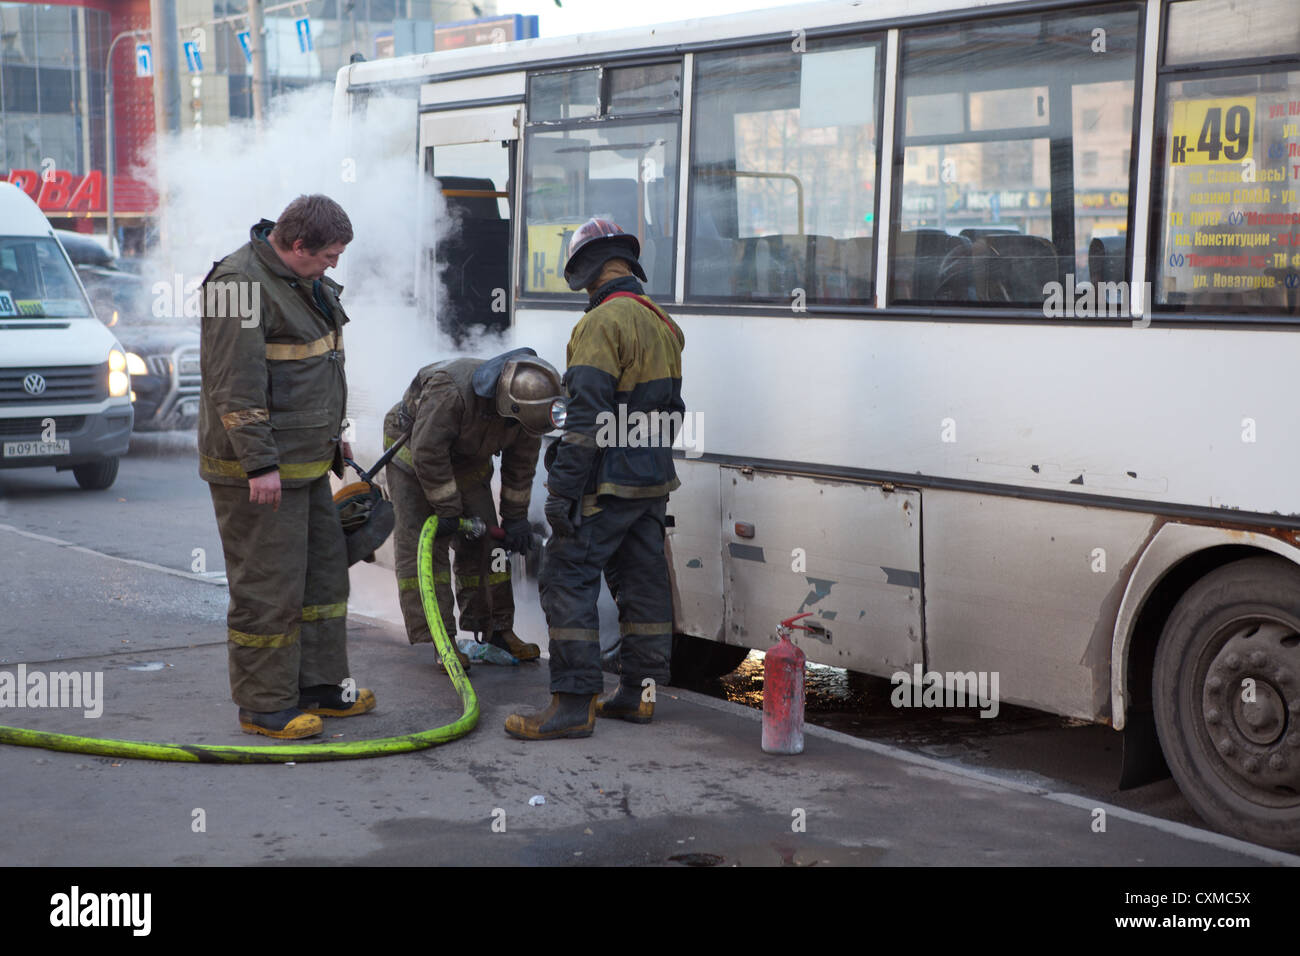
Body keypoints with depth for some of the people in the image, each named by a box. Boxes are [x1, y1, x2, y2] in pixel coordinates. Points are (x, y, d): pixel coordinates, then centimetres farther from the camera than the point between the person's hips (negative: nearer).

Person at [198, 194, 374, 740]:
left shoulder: (304, 281, 13)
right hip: (257, 469, -10)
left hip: (306, 461, 10)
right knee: (268, 588, -3)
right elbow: (234, 384, -23)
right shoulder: (241, 286, -19)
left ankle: (320, 685, 26)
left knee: (324, 571, 15)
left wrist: (332, 434, 26)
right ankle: (264, 705, 7)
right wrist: (260, 464, -25)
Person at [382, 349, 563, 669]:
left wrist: (515, 517, -1)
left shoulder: (525, 402, -19)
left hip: (468, 462, 6)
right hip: (414, 452, -6)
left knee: (484, 542, 2)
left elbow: (521, 464, -4)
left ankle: (497, 630, 9)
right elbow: (427, 452, -34)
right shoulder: (451, 391, -40)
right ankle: (440, 638, -14)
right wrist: (447, 510, -27)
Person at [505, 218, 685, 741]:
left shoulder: (604, 322, -16)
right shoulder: (663, 323, 14)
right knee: (641, 581, 13)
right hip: (652, 482, 9)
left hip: (608, 482, -9)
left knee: (568, 581, -6)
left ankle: (574, 704, -8)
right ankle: (636, 693, 20)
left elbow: (587, 416, -22)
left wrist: (562, 488, -21)